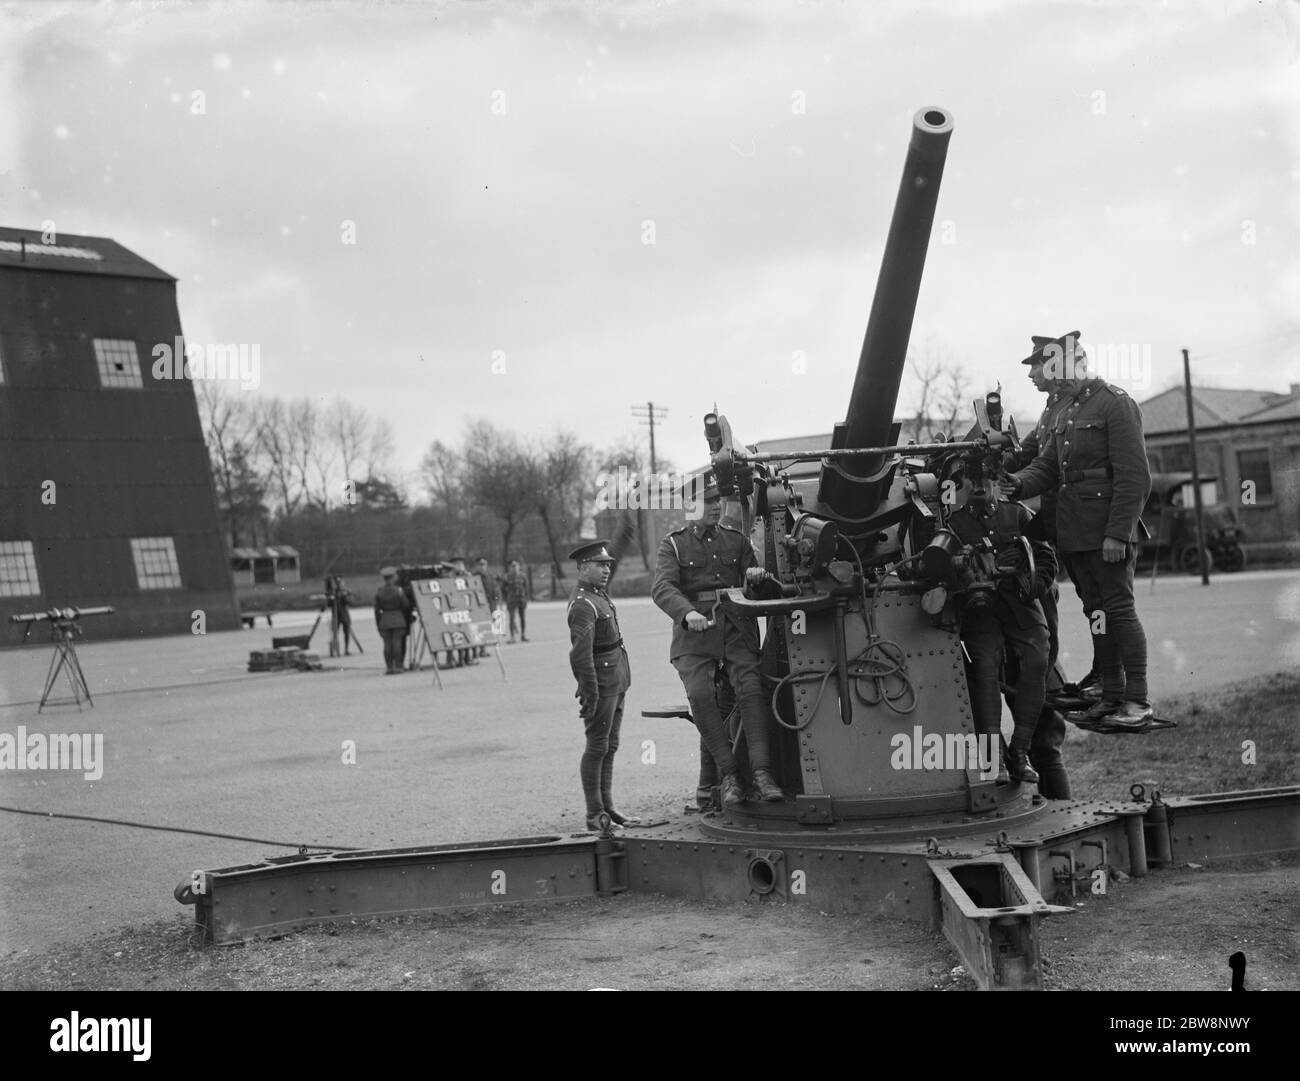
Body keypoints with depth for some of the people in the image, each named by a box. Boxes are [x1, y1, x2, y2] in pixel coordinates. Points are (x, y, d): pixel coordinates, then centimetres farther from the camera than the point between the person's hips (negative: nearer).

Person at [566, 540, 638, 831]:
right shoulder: (583, 605, -17)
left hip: (616, 682, 10)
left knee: (609, 747, 13)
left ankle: (607, 808, 19)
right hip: (601, 684, -10)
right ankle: (594, 815, 1)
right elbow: (580, 655, -23)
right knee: (597, 748, -4)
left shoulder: (599, 595, 14)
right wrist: (590, 695, -23)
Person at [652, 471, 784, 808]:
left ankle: (761, 772, -25)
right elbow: (662, 587, -8)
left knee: (751, 688, -22)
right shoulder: (674, 544, 8)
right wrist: (687, 612, -28)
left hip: (737, 631, 2)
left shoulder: (737, 541, 17)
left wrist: (759, 578, -7)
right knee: (700, 694, -25)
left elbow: (760, 591, 18)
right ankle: (727, 773, -19)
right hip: (695, 633, -2)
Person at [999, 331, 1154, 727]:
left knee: (1119, 608, -7)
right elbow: (1047, 464, 11)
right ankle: (1111, 693, 18)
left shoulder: (1114, 403, -8)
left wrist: (1118, 533, -19)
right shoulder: (1064, 411, 19)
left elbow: (1134, 475, -13)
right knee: (1095, 612, 11)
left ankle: (1137, 699, -3)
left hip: (1107, 531, -8)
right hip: (1072, 533, 8)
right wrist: (1020, 483, -11)